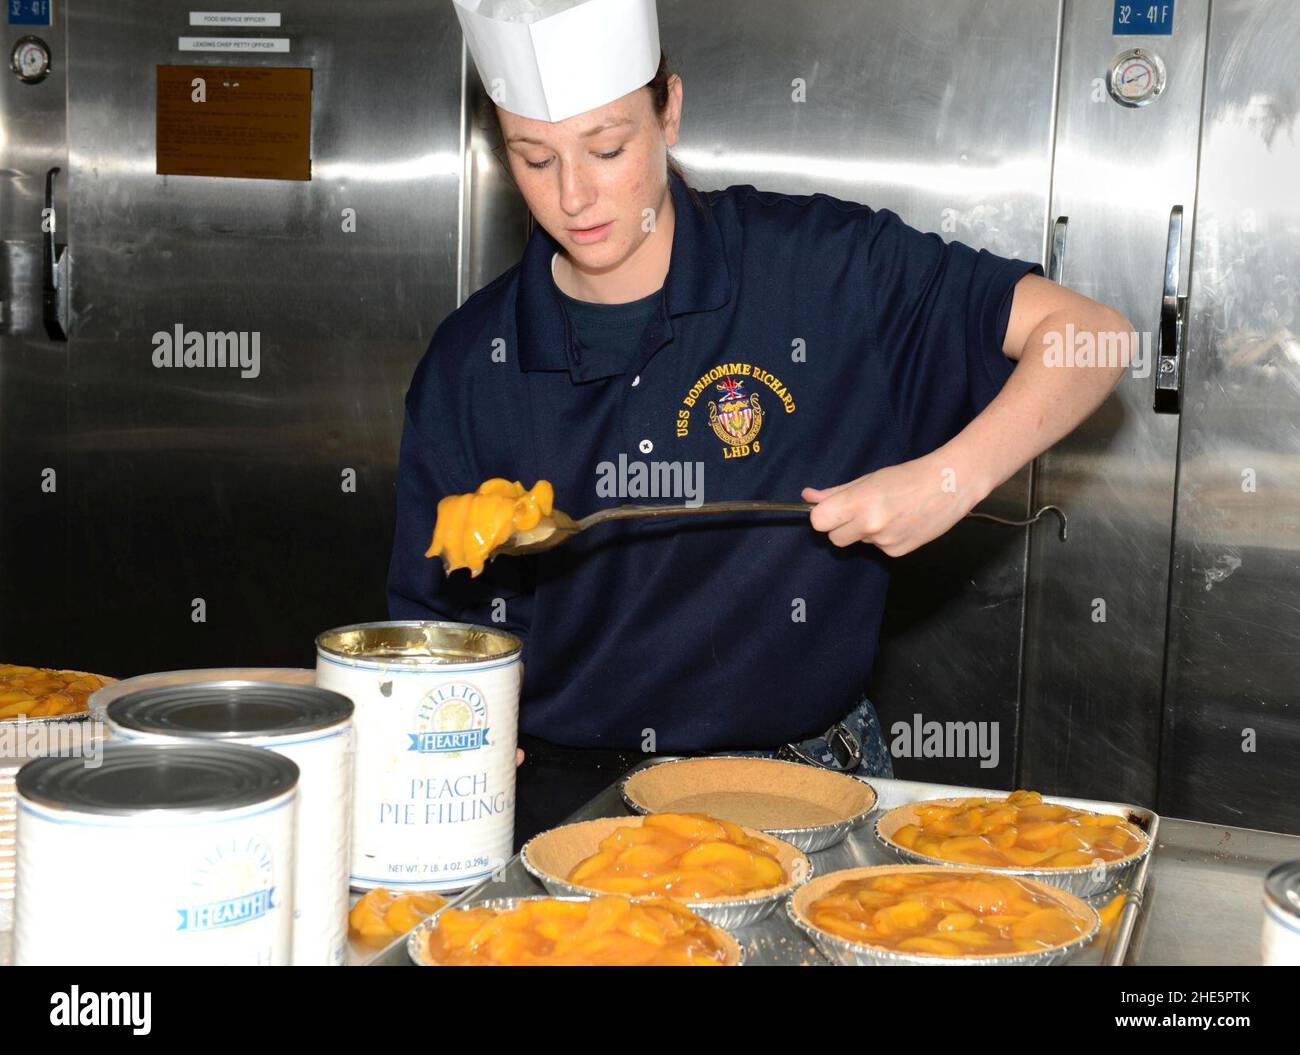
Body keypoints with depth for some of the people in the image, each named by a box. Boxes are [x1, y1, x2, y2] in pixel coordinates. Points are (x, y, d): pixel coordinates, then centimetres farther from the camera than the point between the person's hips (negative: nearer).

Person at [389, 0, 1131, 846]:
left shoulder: (820, 269, -6)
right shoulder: (471, 361, 3)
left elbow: (1088, 333, -3)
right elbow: (439, 617, 10)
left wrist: (950, 481, -17)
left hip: (793, 779, -1)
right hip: (562, 797, 1)